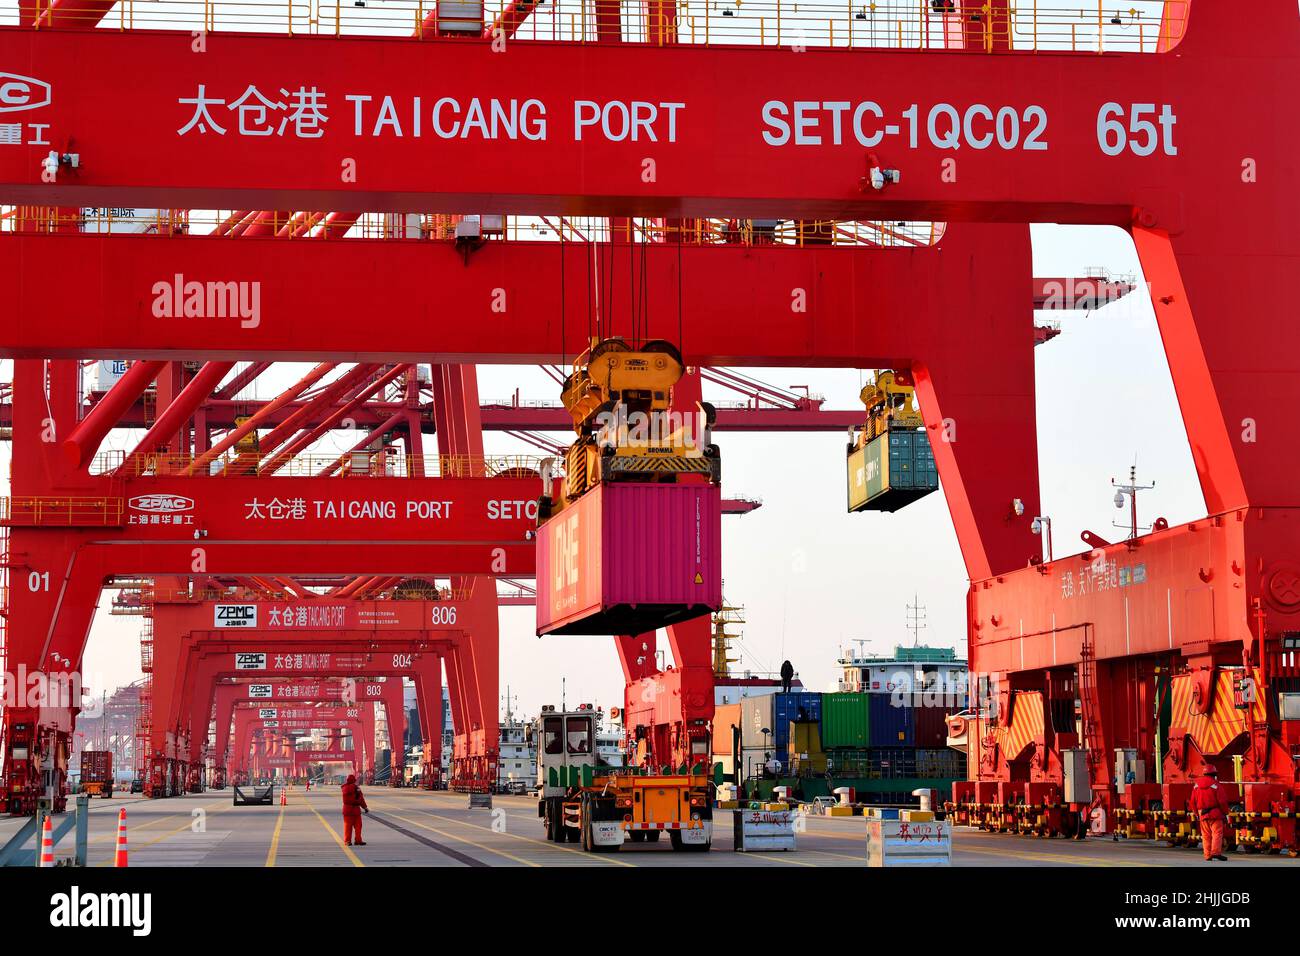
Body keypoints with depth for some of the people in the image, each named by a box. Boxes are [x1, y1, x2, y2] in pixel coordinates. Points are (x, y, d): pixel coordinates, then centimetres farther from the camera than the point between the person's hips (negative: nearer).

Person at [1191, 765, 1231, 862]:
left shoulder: (1197, 785, 9)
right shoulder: (1215, 784, -6)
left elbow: (1193, 801, 12)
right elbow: (1222, 800, -10)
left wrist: (1197, 813, 21)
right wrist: (1225, 814, -1)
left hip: (1202, 813, 5)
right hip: (1215, 813, -5)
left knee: (1206, 835, 8)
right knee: (1217, 833, -7)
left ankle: (1207, 855, 7)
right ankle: (1216, 852, -21)